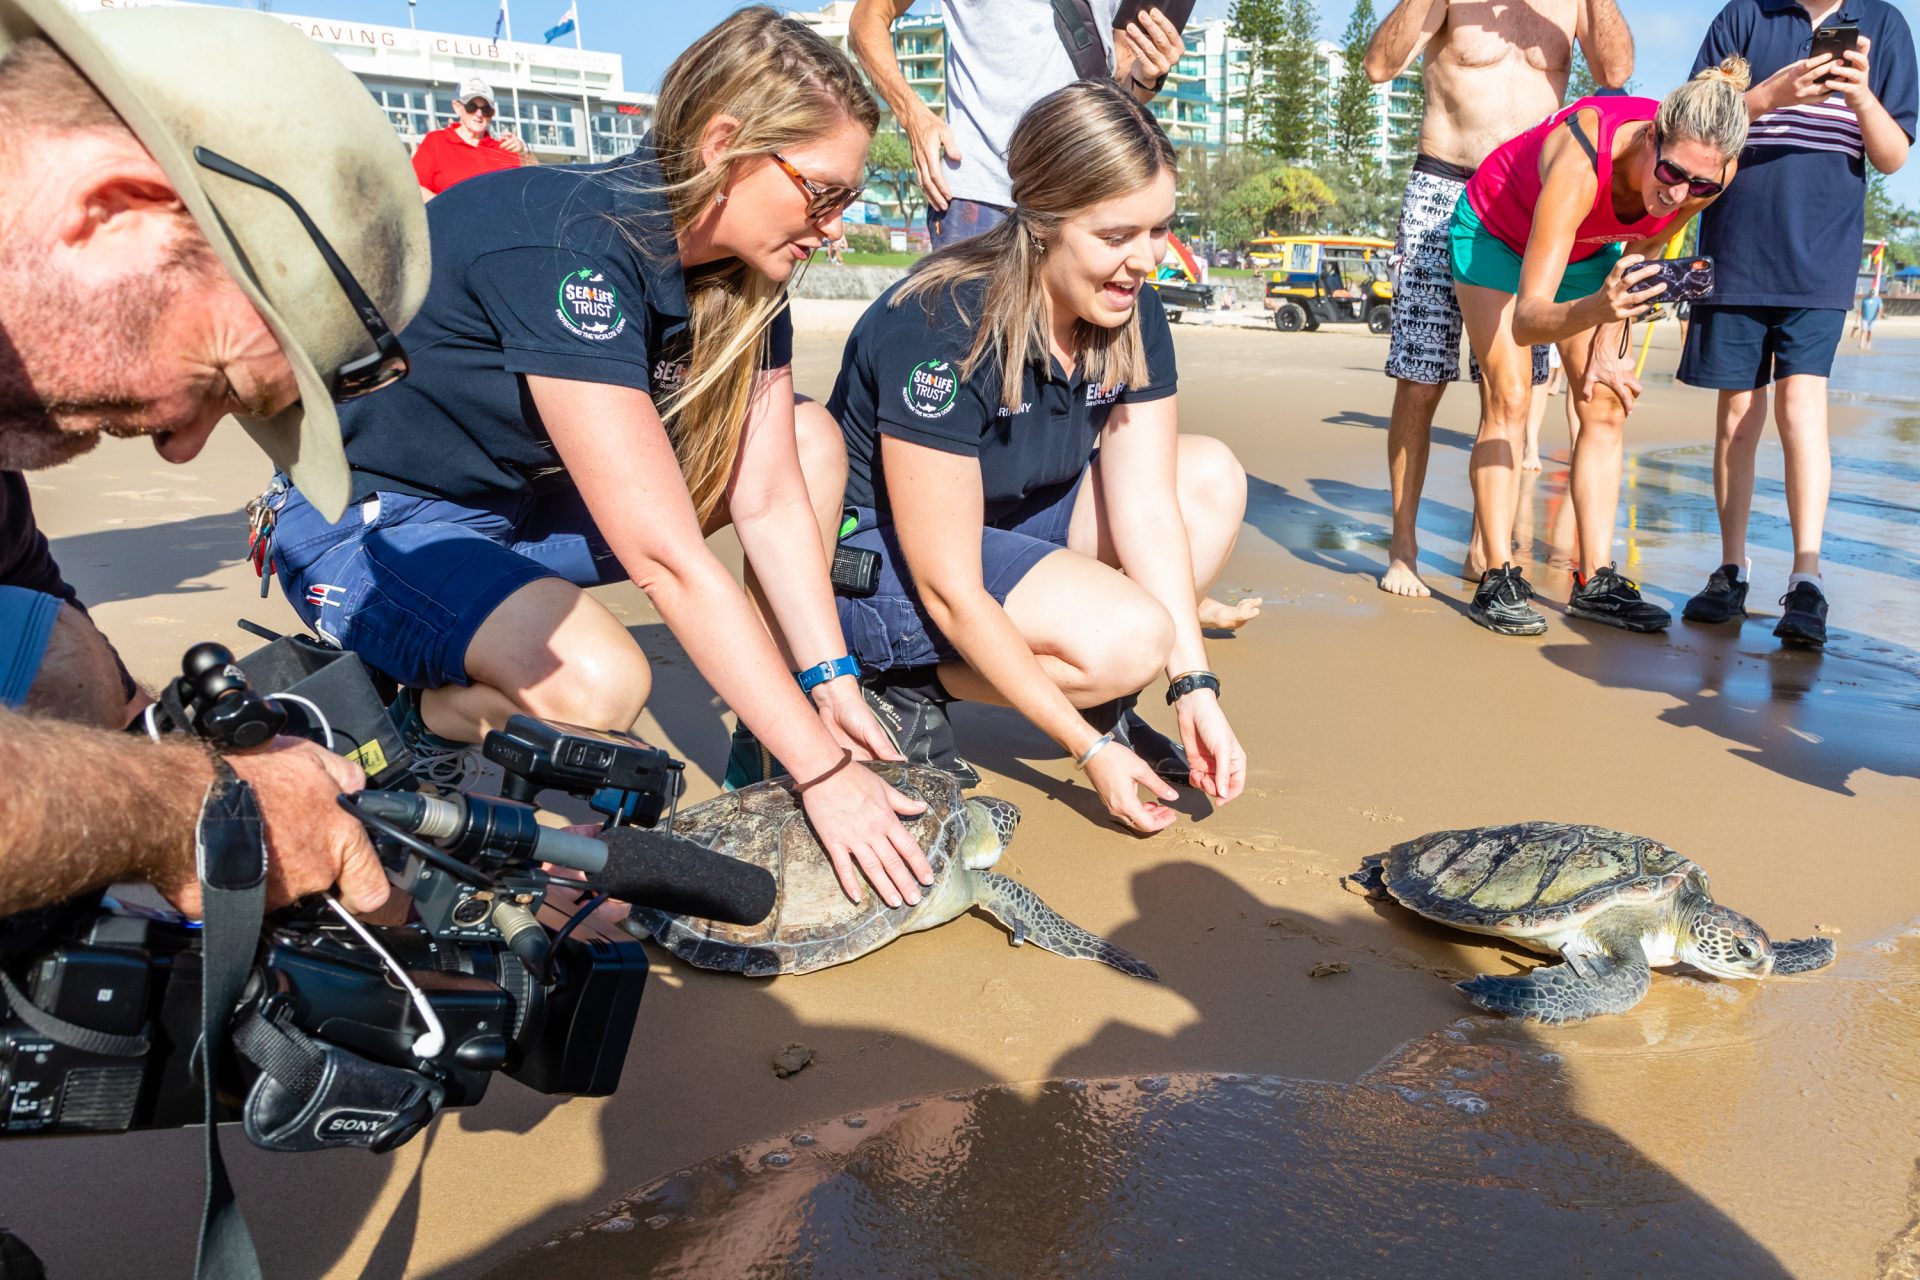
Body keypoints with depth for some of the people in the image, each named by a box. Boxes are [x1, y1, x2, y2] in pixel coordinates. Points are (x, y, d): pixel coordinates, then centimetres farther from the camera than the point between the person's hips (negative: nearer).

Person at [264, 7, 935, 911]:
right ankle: (412, 711, -4)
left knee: (811, 438, -2)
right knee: (598, 686, -36)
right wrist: (822, 774, -34)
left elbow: (768, 500, -6)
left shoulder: (746, 267, -8)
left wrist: (832, 685, -15)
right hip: (369, 519, -8)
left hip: (527, 497, 8)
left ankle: (776, 721, 0)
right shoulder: (570, 252, -32)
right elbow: (668, 559, -36)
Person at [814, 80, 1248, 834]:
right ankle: (909, 684, -6)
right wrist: (1089, 750, -27)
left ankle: (1106, 698, -1)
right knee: (1128, 638, -28)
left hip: (1016, 519, 8)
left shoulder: (1133, 316, -9)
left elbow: (1146, 504, -10)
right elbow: (949, 588, -29)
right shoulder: (943, 332, -30)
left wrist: (1194, 687, -19)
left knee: (1213, 478, -7)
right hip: (881, 553, -7)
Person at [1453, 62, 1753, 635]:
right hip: (1495, 230, -5)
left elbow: (1642, 254, -5)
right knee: (1508, 399, -15)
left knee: (1605, 405, -2)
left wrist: (1607, 346, -8)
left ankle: (1595, 582, 1)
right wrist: (1596, 309, -66)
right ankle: (1496, 581, -11)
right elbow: (1526, 321, -48)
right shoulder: (1581, 161, -43)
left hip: (1587, 245, 5)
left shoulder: (1708, 174, -28)